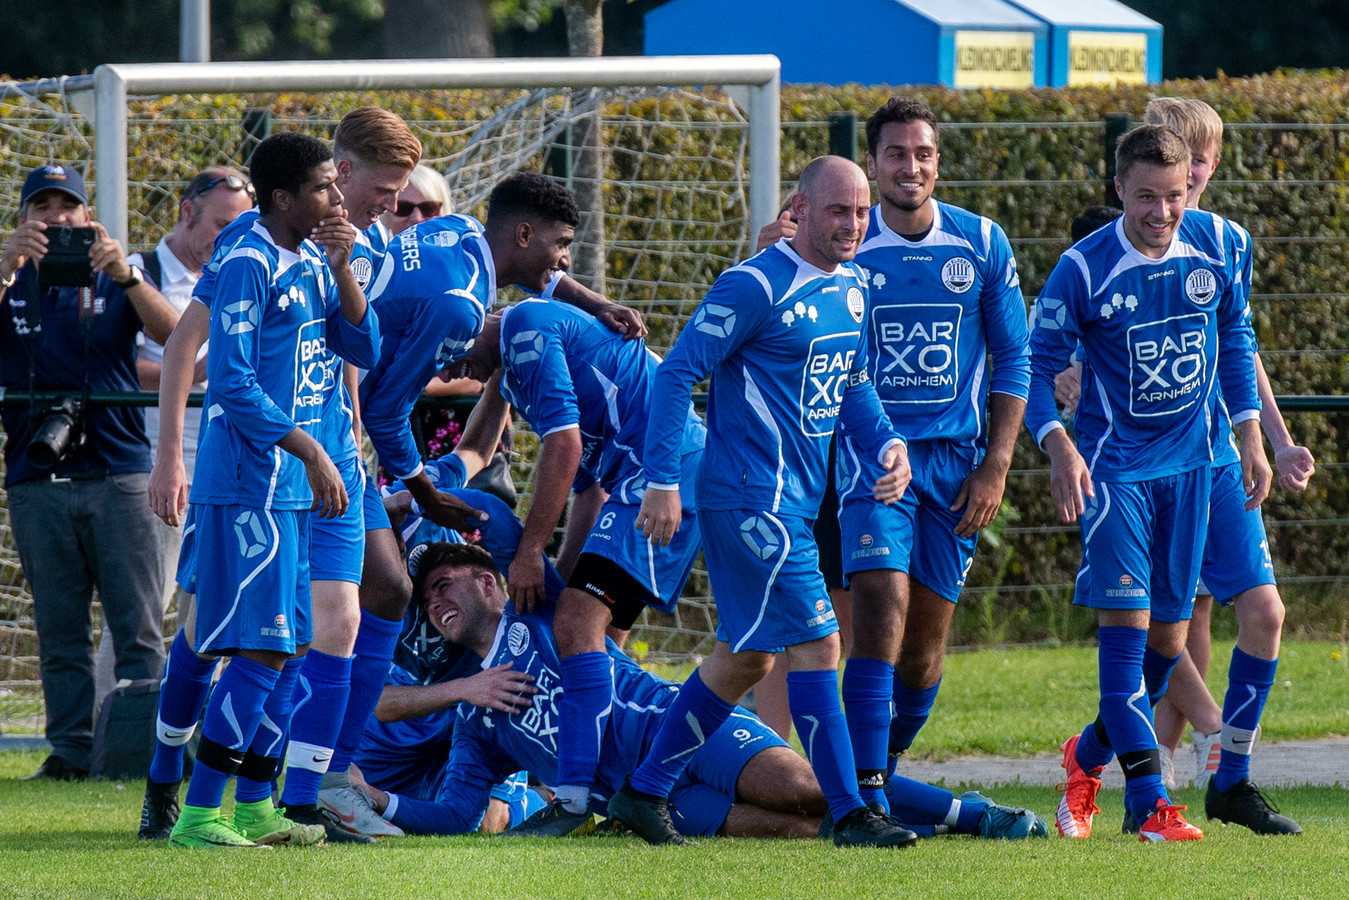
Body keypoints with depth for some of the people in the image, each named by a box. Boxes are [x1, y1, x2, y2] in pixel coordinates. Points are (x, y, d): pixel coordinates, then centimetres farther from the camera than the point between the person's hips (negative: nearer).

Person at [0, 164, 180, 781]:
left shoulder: (114, 282, 9)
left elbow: (173, 335, -7)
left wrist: (127, 277, -24)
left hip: (118, 472, -1)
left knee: (139, 630, -5)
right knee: (59, 632, 2)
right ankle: (70, 748, 4)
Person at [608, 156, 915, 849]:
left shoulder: (850, 287, 12)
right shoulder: (756, 286, -15)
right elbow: (677, 372, -14)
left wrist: (885, 441, 6)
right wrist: (662, 481, -18)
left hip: (798, 502, 9)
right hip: (752, 499, -9)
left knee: (746, 656, 14)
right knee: (816, 643, -11)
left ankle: (644, 791, 23)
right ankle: (849, 813, -8)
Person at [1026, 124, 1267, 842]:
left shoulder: (1219, 245, -3)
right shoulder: (1084, 269, -14)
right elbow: (1037, 363, -8)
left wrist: (1249, 434, 11)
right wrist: (1057, 445, -24)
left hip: (1189, 461, 4)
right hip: (1112, 464, -4)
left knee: (1167, 634, 8)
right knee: (1124, 619, -15)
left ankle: (1089, 755, 31)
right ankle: (1148, 801, -16)